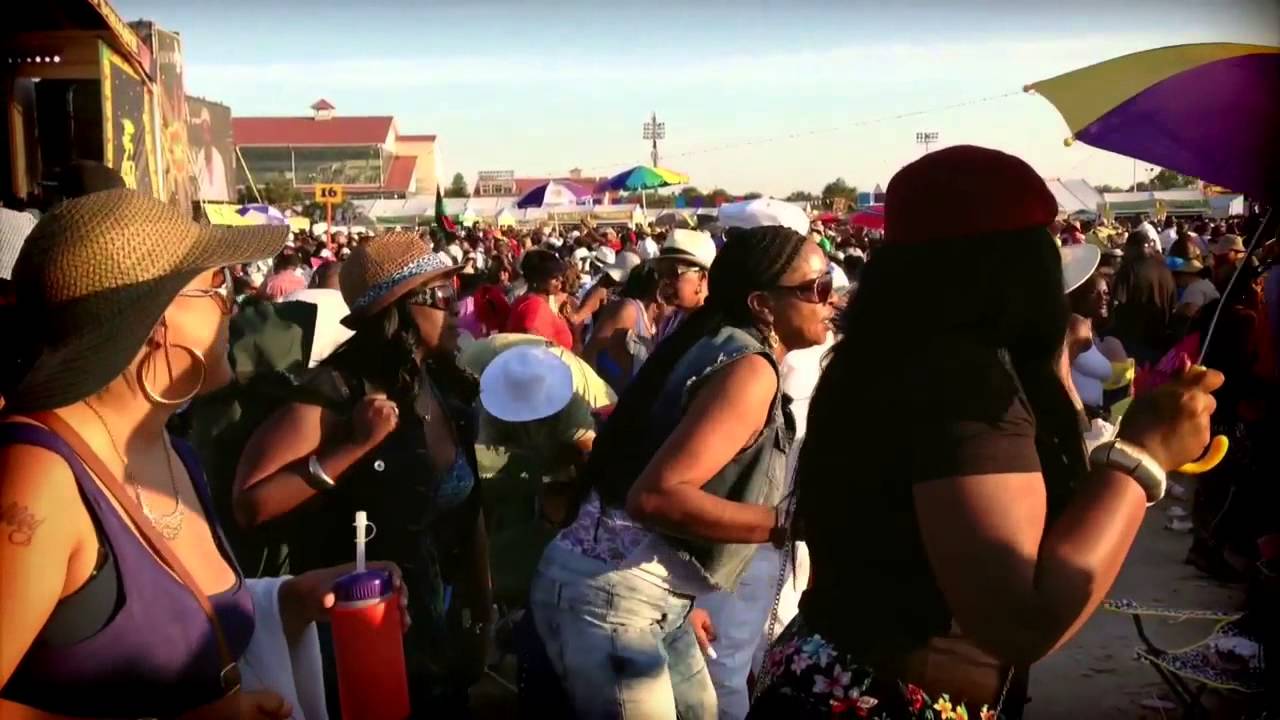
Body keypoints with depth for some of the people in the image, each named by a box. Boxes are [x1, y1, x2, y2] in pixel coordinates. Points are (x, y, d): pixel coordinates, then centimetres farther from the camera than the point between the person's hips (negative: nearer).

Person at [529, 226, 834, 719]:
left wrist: (681, 598, 20)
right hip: (608, 595, -9)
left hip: (647, 593, 10)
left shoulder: (725, 349, 11)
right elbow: (656, 495, -29)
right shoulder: (748, 368, -18)